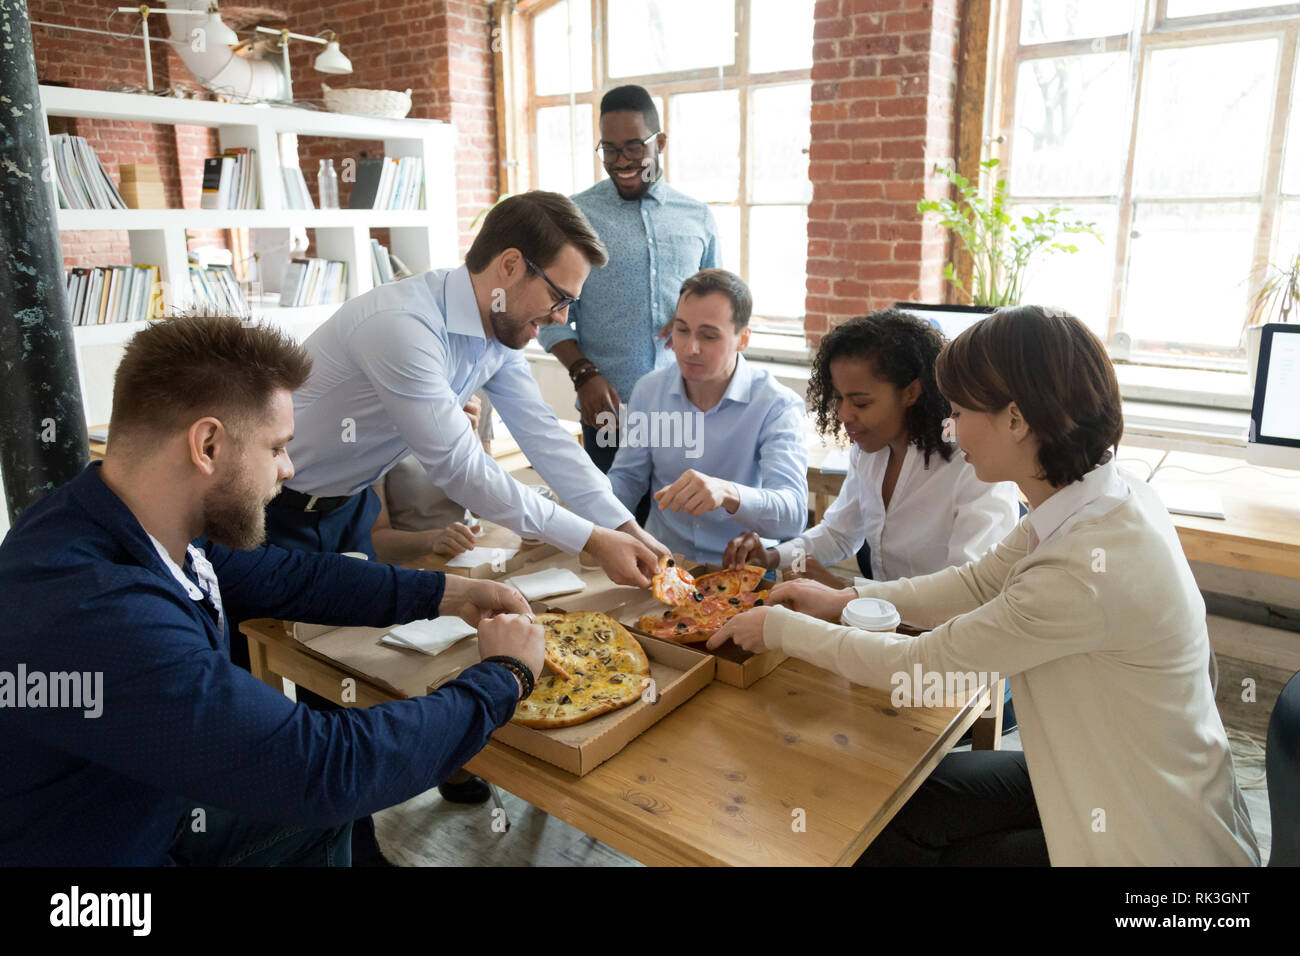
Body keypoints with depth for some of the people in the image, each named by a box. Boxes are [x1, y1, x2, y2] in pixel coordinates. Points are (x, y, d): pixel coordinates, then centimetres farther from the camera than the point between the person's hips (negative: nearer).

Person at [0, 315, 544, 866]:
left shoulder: (157, 523, -12)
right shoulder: (96, 615, -37)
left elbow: (284, 577, 6)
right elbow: (324, 768, -35)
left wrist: (446, 596, 1)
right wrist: (501, 677, -22)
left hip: (159, 814, 7)